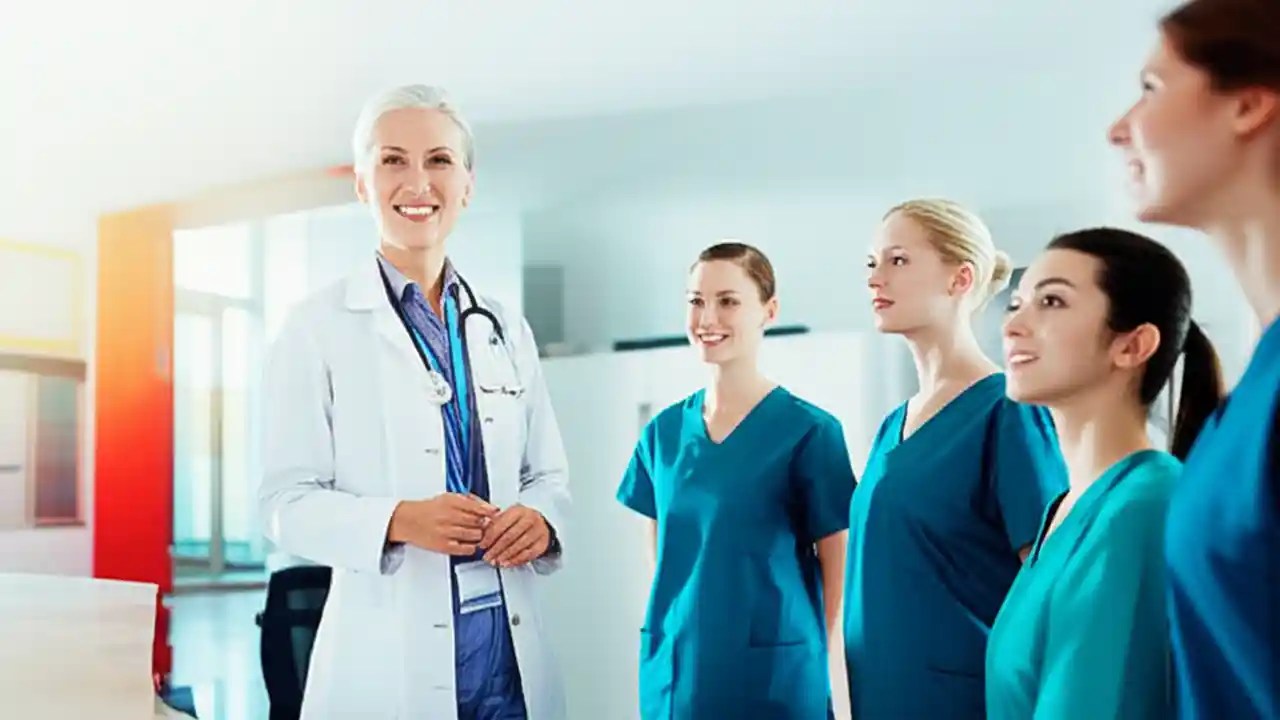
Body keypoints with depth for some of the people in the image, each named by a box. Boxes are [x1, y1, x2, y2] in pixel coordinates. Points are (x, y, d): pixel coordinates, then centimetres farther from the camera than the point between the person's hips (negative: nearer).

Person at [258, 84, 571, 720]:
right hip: (387, 656, -4)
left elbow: (548, 474, 13)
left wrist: (540, 518, -9)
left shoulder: (507, 331, 10)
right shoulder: (317, 327, -3)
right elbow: (286, 503, -6)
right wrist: (398, 521, -23)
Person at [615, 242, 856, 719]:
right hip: (672, 670, 4)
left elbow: (838, 571, -5)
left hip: (773, 672, -4)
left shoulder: (809, 430, -8)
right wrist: (662, 651, 8)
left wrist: (830, 673, -8)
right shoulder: (663, 431, 5)